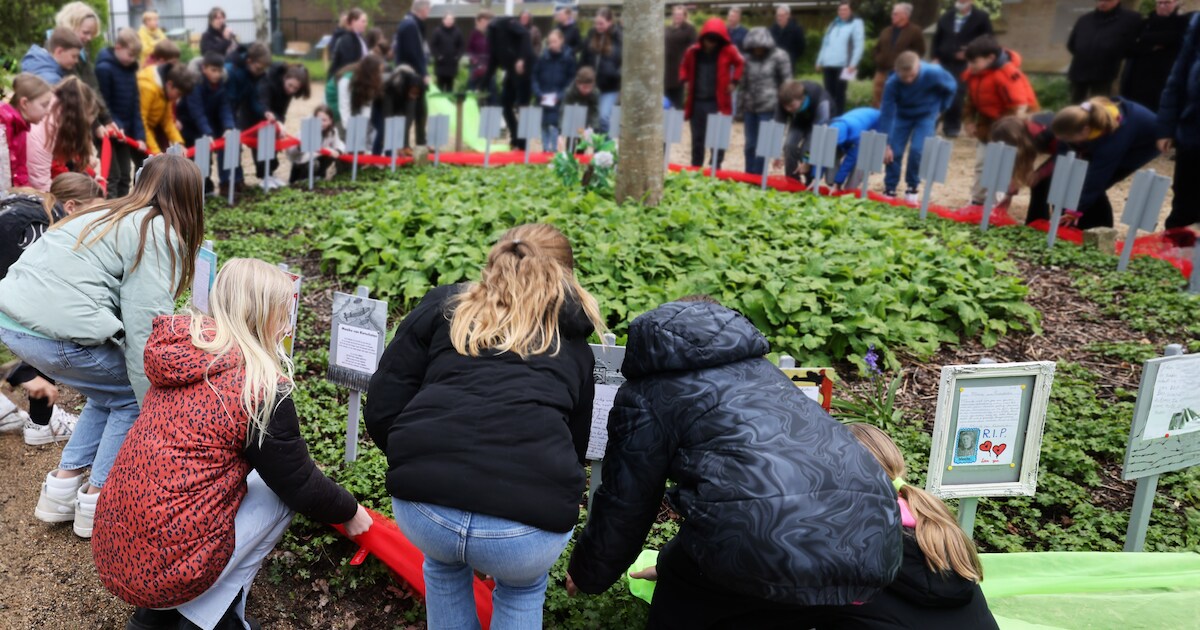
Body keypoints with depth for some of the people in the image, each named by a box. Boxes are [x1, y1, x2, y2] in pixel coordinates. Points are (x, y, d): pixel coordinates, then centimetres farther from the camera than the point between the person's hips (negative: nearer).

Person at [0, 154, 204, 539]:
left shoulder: (109, 216, 20)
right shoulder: (159, 234, -5)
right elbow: (145, 326, -12)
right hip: (56, 336, -9)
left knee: (112, 391, 23)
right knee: (133, 395, 11)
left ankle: (63, 485, 26)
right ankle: (98, 501, 16)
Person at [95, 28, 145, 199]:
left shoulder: (130, 69, 7)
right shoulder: (104, 68, -14)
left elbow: (135, 105, 5)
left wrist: (139, 135, -2)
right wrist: (115, 125, -26)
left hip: (125, 132, 7)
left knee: (125, 176, 11)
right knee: (112, 176, -6)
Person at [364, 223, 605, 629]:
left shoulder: (443, 307, 19)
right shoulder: (573, 343, 23)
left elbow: (380, 413, 13)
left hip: (423, 507, 1)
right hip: (528, 525, 0)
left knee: (443, 566, 37)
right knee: (523, 589, 36)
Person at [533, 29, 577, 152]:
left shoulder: (568, 57, -2)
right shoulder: (543, 57, 2)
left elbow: (571, 78, 0)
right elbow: (535, 76, 7)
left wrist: (560, 95, -10)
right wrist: (539, 93, -6)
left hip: (558, 99, -2)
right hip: (543, 98, 2)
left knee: (555, 122, -8)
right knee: (544, 123, 5)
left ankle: (554, 148, 0)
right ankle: (545, 147, 14)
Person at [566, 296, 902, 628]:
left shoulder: (646, 393, 15)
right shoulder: (759, 369, 35)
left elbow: (625, 501, 16)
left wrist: (588, 574, 36)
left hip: (766, 539, -6)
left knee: (682, 592, 24)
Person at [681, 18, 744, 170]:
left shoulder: (728, 50, -4)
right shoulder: (694, 51, 4)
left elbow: (741, 64, 7)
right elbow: (685, 66, 21)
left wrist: (734, 82, -1)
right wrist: (685, 81, 6)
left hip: (718, 103, -3)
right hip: (697, 101, 3)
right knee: (697, 138, 11)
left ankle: (715, 168, 9)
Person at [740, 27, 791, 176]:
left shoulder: (779, 56, -4)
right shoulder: (748, 58, 11)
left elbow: (787, 82, -4)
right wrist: (741, 103, 16)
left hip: (768, 107, -5)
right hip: (750, 106, 5)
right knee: (750, 144, 9)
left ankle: (757, 177, 4)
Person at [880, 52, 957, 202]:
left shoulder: (934, 73, -33)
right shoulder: (892, 83, -32)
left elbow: (952, 87, -11)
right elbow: (886, 113, -27)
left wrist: (940, 109, -3)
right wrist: (885, 144, -27)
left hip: (926, 115, -1)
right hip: (903, 115, 1)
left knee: (917, 149, -15)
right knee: (894, 151, -8)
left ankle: (912, 188, 4)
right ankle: (889, 189, 7)